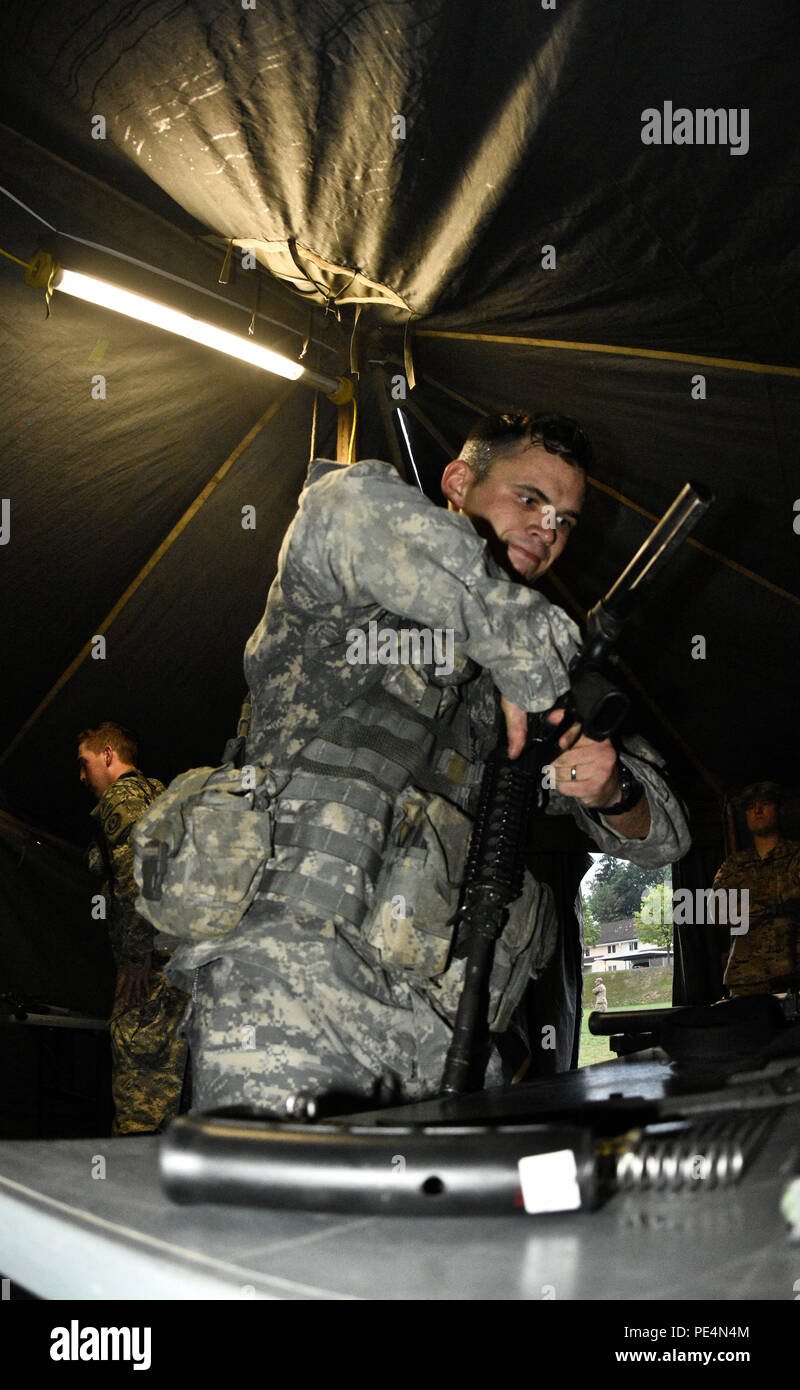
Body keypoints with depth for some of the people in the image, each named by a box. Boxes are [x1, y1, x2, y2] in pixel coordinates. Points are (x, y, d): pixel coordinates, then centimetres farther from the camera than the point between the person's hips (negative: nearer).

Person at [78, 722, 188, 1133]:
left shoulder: (120, 797, -1)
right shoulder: (159, 794, 27)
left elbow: (136, 871, -17)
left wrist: (135, 955, -18)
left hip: (152, 960, -9)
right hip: (186, 953, 9)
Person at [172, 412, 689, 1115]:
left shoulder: (535, 678, 26)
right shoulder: (347, 595, 11)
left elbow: (663, 835, 25)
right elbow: (355, 509, -16)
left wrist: (611, 792, 0)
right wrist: (528, 658, -13)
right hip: (294, 966, -6)